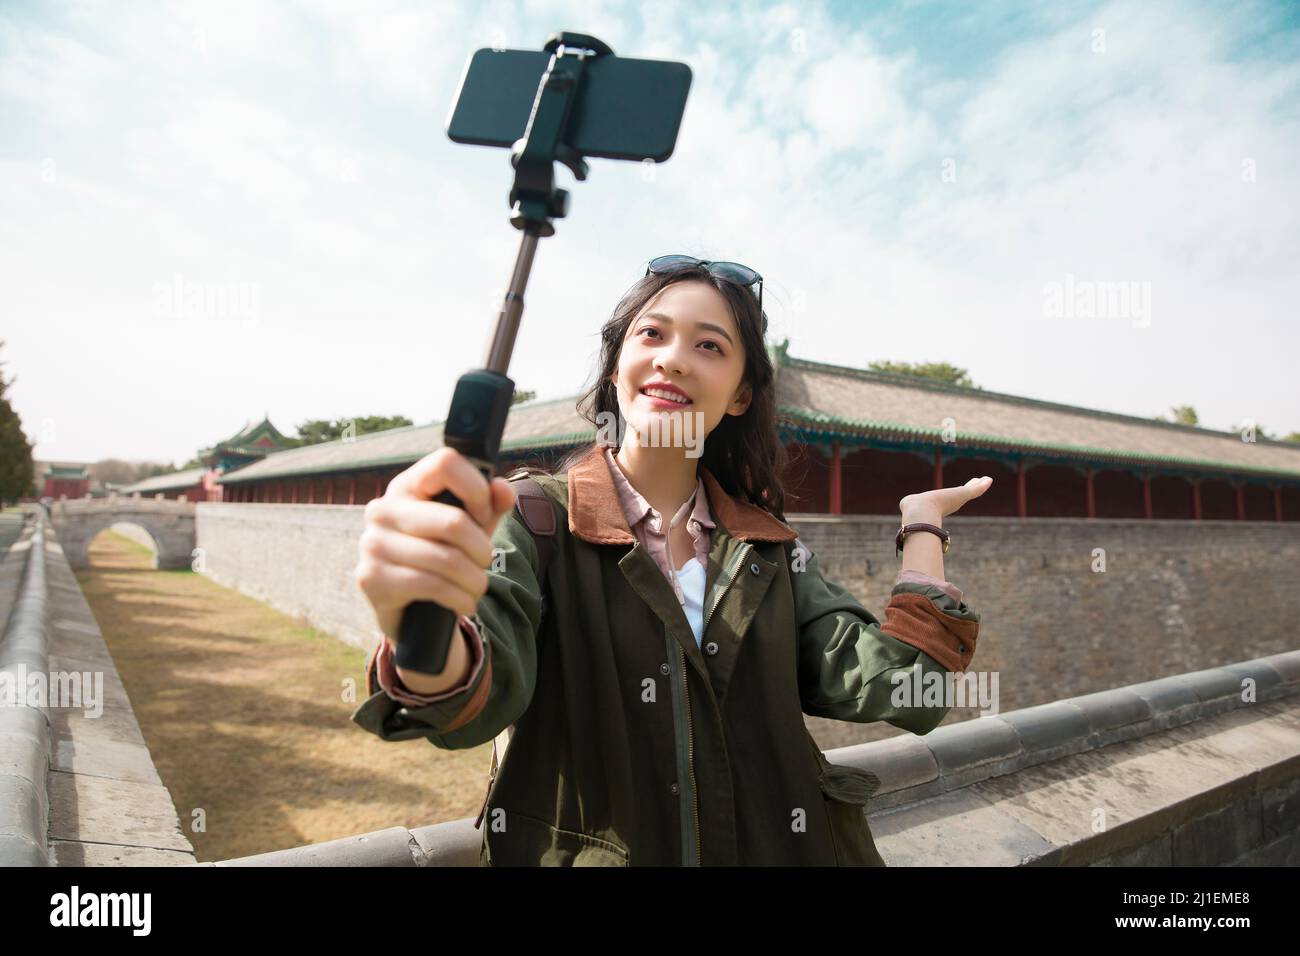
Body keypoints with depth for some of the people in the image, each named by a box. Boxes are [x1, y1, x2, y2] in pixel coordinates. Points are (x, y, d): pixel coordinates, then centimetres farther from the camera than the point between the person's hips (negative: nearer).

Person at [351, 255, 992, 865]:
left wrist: (923, 522, -5)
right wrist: (420, 626, -52)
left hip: (765, 849, 4)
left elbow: (904, 691, -11)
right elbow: (473, 701, -30)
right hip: (579, 851, -3)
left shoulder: (769, 546, -2)